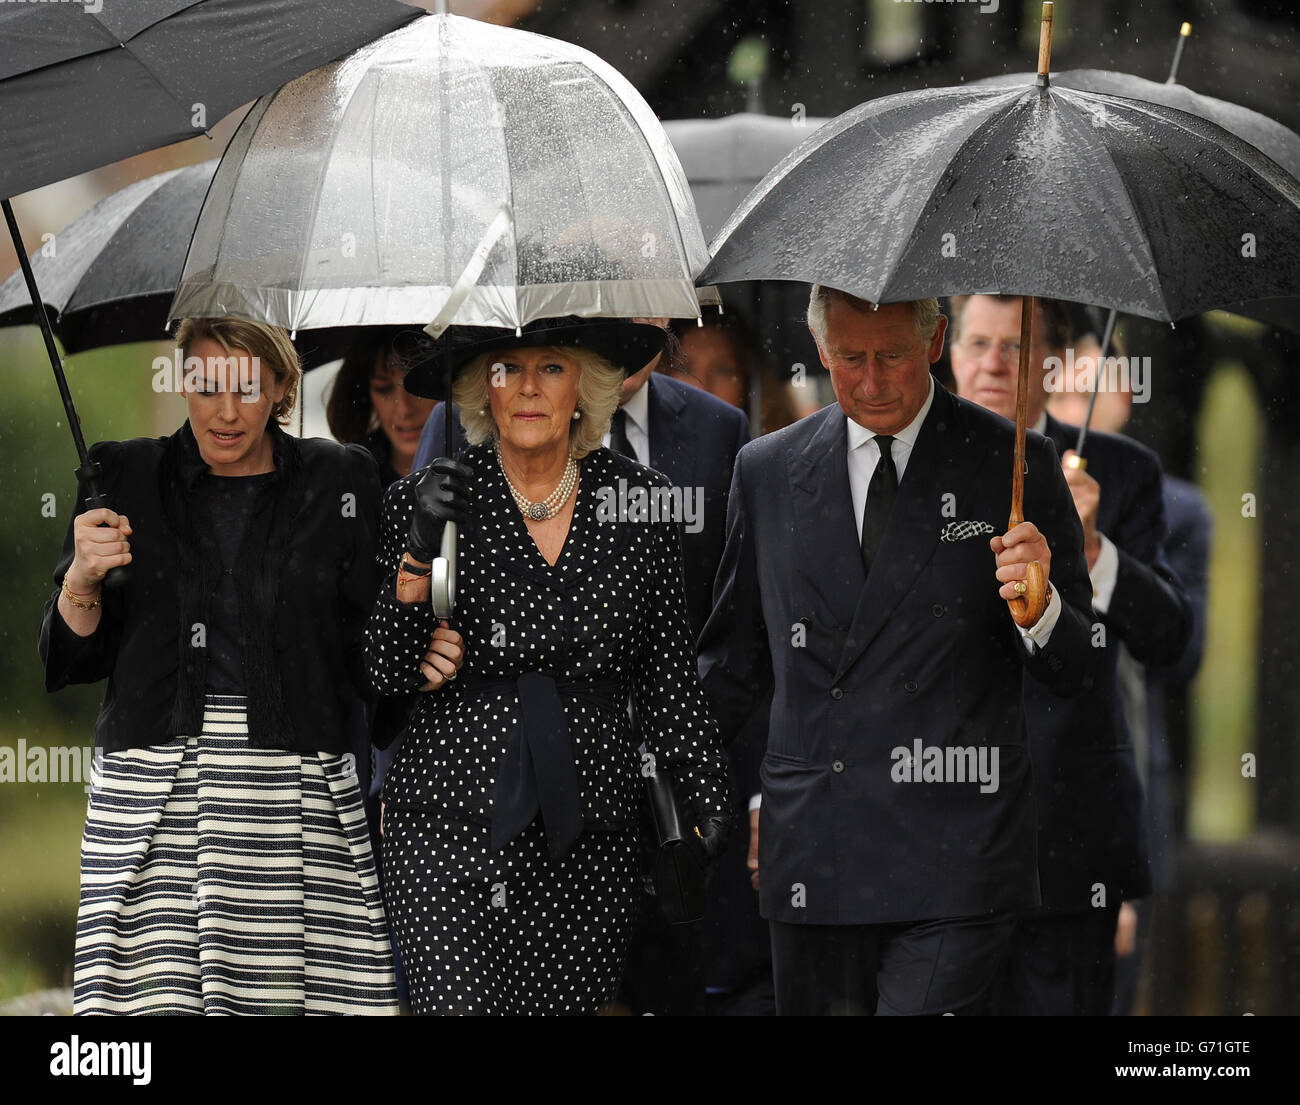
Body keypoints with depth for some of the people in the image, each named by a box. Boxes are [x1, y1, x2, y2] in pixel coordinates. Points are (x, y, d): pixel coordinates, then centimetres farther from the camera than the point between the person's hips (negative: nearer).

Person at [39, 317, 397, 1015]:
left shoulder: (338, 481, 10)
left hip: (298, 794, 0)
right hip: (153, 793, 0)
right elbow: (72, 662, 9)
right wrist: (83, 580, -8)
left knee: (292, 993, -11)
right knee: (156, 996, -11)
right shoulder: (123, 477, 10)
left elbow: (370, 655, 14)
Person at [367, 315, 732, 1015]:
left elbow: (668, 679, 13)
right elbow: (385, 677, 1)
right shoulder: (425, 500, 2)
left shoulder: (638, 501, 7)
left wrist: (708, 806, 6)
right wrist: (419, 554, -14)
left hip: (588, 845, 2)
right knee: (463, 1003, -15)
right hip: (450, 831, -2)